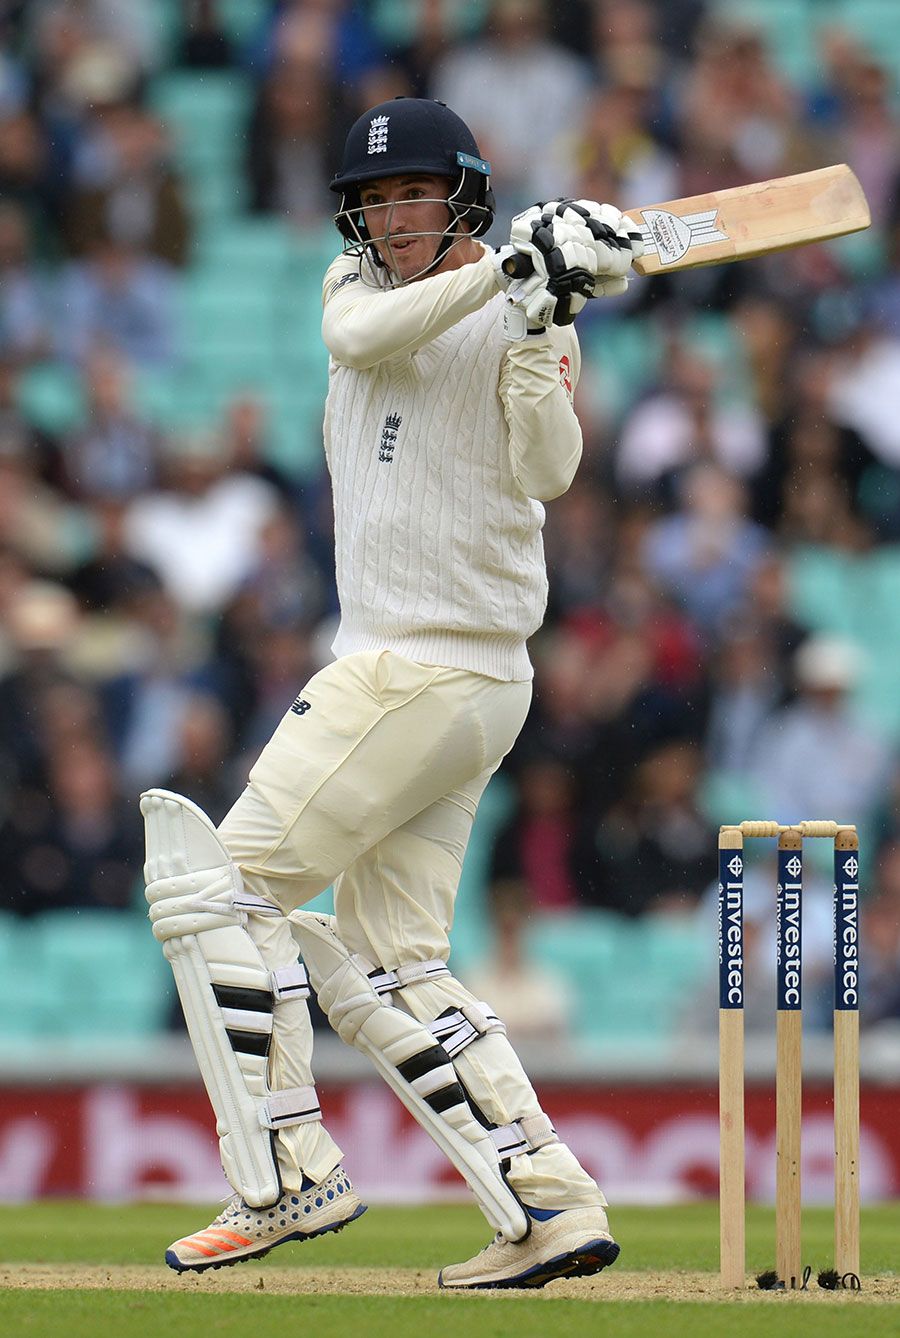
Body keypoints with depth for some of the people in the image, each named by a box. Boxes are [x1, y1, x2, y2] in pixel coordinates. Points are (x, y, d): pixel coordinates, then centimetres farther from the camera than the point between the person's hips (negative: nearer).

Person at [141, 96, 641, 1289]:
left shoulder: (524, 325, -5)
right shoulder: (360, 284, 13)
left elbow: (549, 470, -19)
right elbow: (360, 340, -11)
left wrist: (538, 330, -32)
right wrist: (506, 267, -22)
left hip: (429, 672, -8)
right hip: (399, 666, 8)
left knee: (229, 884, -10)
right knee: (392, 968, 6)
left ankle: (287, 1176, -10)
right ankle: (551, 1206, 1)